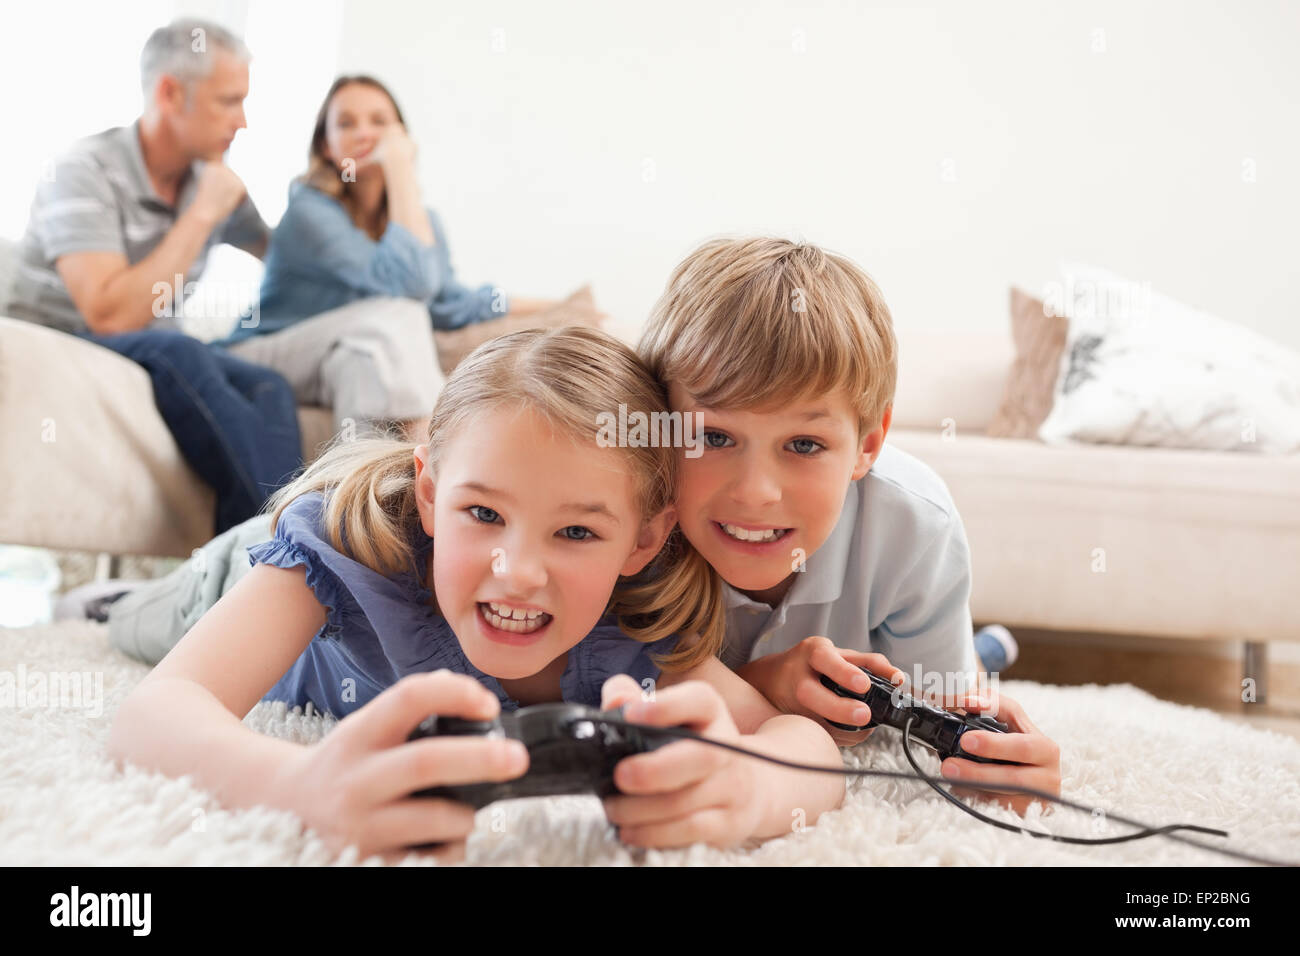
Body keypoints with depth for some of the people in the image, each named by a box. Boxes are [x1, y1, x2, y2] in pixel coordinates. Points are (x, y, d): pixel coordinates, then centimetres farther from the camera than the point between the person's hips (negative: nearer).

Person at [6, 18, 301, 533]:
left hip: (159, 359, 5)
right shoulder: (85, 172, -13)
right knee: (174, 354, -36)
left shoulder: (211, 181, 5)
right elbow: (111, 316, -26)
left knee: (268, 388, -25)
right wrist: (201, 217, -21)